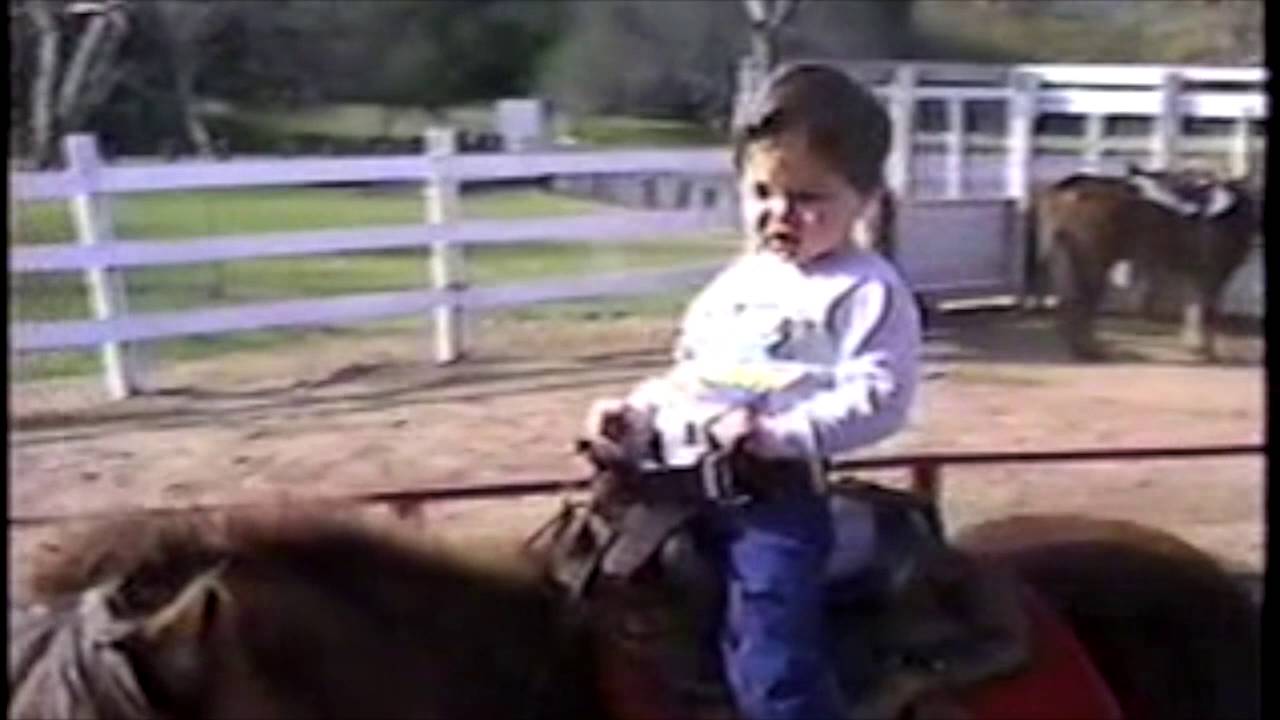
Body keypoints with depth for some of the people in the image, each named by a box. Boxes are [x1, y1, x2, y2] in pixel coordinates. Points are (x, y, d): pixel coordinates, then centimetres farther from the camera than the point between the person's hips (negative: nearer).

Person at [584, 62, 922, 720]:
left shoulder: (867, 292, -6)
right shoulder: (735, 282, 18)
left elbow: (877, 399, -15)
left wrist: (777, 433, -25)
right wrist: (637, 411, 8)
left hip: (779, 492, -8)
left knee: (769, 655, -19)